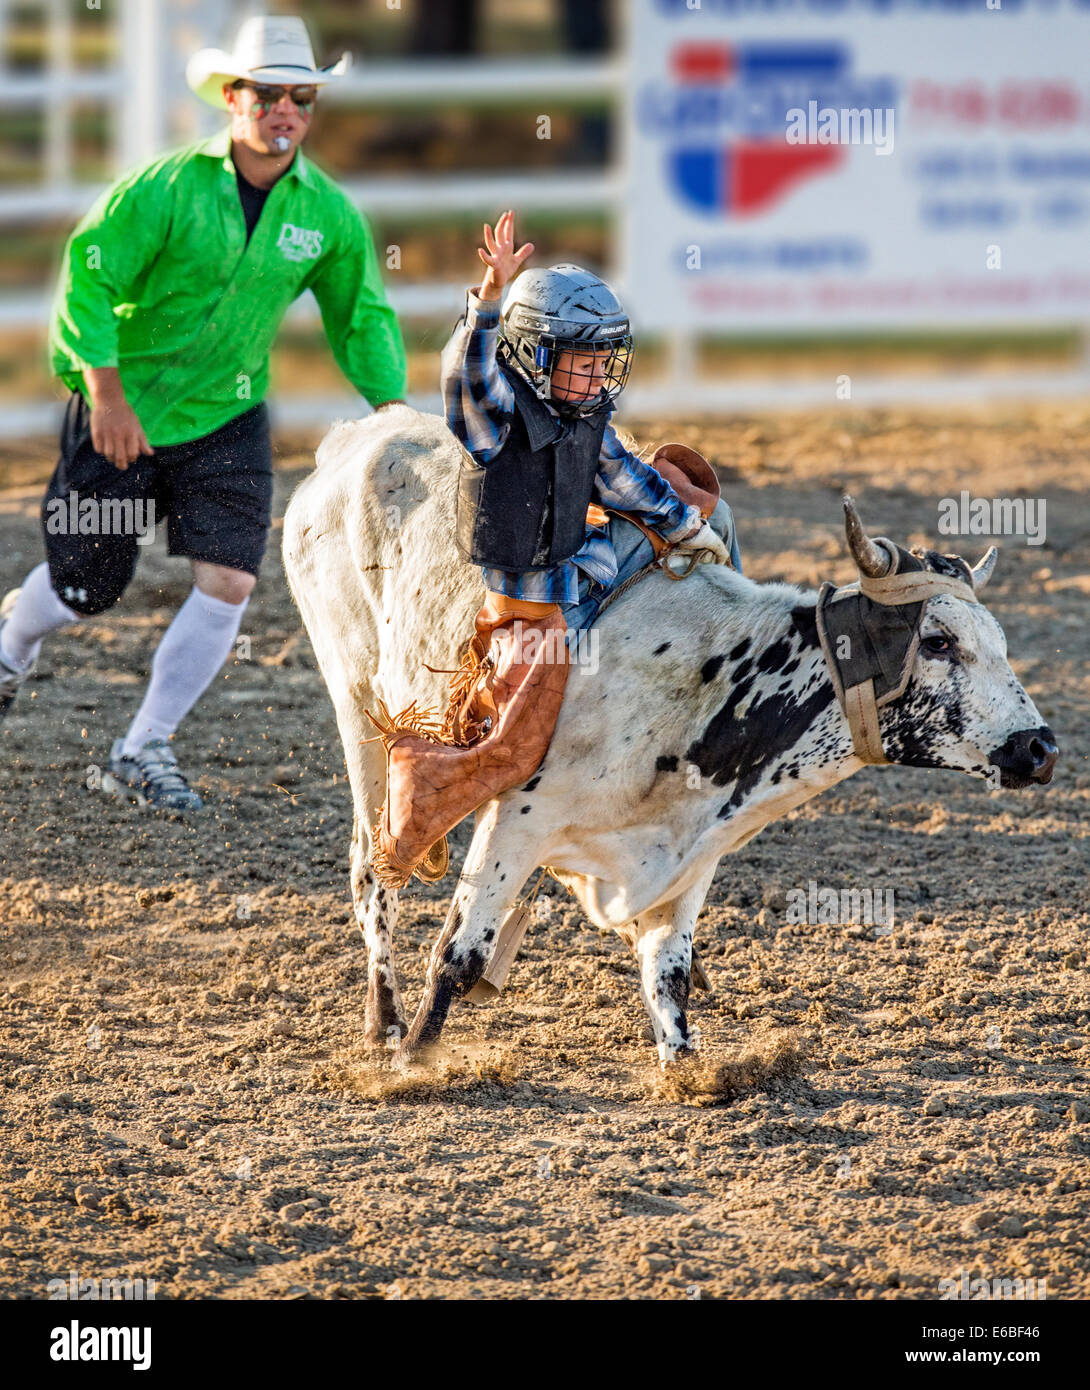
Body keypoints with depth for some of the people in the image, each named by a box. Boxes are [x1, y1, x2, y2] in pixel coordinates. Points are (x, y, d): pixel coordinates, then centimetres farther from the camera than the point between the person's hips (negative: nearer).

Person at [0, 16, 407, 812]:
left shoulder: (328, 214, -4)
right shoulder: (167, 189, -17)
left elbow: (362, 318, 8)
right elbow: (87, 276, -16)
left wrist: (392, 409, -5)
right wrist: (106, 394, -22)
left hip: (229, 416, 3)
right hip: (123, 410, -3)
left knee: (229, 581, -11)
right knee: (88, 586, 8)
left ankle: (146, 749, 4)